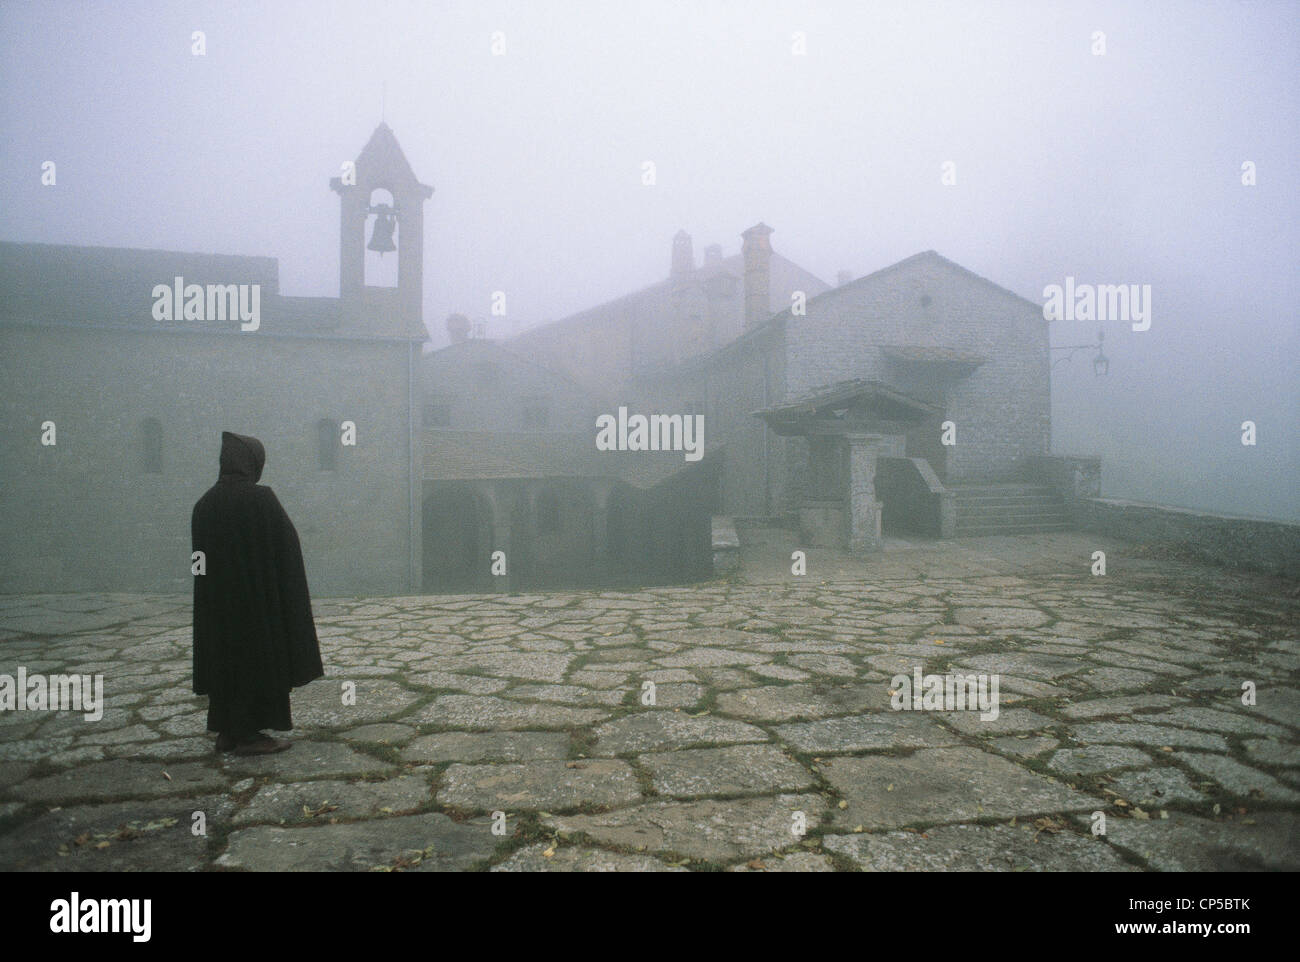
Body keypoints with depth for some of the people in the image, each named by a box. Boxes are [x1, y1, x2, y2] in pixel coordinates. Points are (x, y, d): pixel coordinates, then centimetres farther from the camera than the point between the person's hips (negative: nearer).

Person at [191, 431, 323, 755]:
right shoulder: (260, 498, -16)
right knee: (257, 657, 4)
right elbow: (287, 544, -12)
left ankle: (227, 731, 22)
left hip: (217, 602, 6)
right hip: (257, 597, -6)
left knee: (225, 658, 15)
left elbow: (201, 553, 9)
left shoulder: (204, 504, 3)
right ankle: (248, 732, 8)